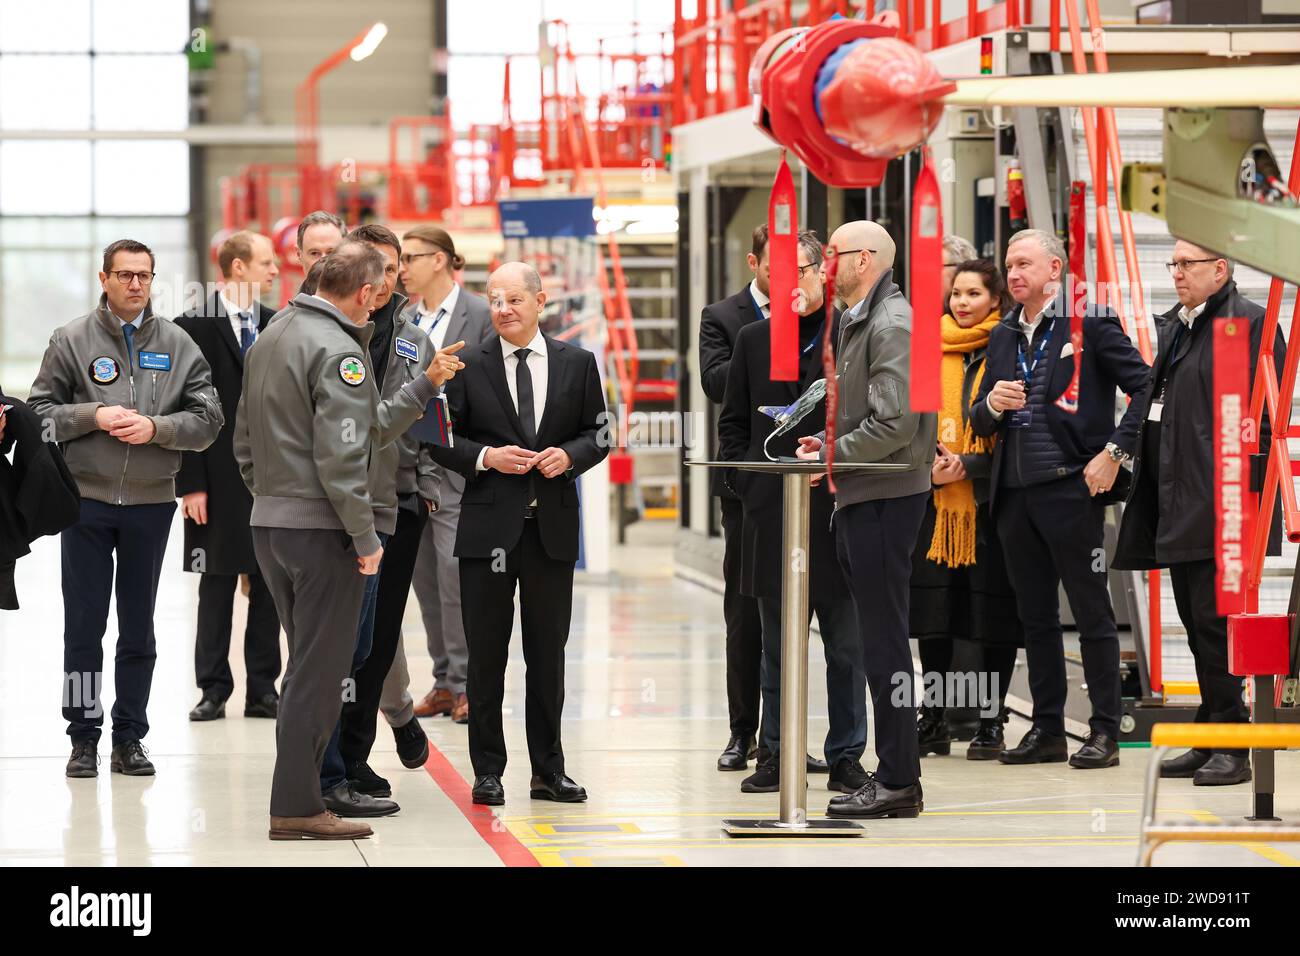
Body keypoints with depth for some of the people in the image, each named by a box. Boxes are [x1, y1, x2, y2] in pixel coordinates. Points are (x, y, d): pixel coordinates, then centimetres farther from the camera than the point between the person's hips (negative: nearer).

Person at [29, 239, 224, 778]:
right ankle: (83, 738, 10)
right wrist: (92, 416, -15)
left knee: (138, 628, 8)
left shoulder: (178, 346, 5)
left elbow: (208, 420, 2)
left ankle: (130, 738, 15)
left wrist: (156, 427, -14)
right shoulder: (71, 341, 1)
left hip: (150, 505, 1)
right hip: (87, 499, -1)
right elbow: (39, 411, 0)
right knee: (84, 626, 2)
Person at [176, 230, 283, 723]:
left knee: (269, 585, 6)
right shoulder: (195, 327, -4)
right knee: (217, 586, 2)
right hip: (220, 478, -4)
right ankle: (213, 689, 9)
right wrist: (192, 484, -10)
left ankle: (263, 689, 12)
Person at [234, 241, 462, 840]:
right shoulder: (339, 351, -15)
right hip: (321, 529, -9)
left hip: (269, 523, 9)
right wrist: (366, 538, -15)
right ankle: (298, 807, -2)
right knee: (320, 671, -3)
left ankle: (296, 794, 18)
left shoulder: (271, 338, 14)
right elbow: (340, 457, -20)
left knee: (306, 665, 16)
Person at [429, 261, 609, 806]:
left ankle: (548, 768, 16)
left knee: (548, 652, 7)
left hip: (552, 525, 1)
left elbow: (598, 433, 10)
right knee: (486, 654, 2)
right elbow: (442, 440, 2)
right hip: (489, 525, -1)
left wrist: (569, 455, -10)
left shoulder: (576, 364, 6)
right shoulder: (468, 367, 1)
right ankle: (488, 770, 9)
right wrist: (486, 457, -15)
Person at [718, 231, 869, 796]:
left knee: (846, 648, 2)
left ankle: (846, 758, 10)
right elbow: (733, 424, 13)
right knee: (776, 647, 8)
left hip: (839, 512, -2)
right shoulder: (753, 340, 11)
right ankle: (775, 755, 14)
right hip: (771, 513, 2)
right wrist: (748, 484, 2)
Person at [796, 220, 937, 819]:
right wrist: (830, 443, 12)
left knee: (883, 641, -8)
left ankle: (898, 781, -5)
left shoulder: (891, 325, -13)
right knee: (879, 640, 11)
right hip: (862, 498, 10)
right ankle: (894, 774, 15)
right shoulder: (858, 322, 19)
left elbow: (894, 423, -21)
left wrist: (832, 457, -13)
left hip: (886, 497, -10)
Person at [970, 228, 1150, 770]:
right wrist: (992, 405, -3)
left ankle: (1104, 732, 1)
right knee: (1036, 617, 10)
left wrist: (1114, 451, -14)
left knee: (1092, 613, -2)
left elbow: (1147, 388, -8)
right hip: (1014, 494, 7)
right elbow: (980, 424, 19)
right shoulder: (1004, 336, 15)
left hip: (1071, 487, -7)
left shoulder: (1091, 323, -4)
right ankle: (1047, 730, 16)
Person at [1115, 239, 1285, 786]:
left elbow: (1260, 417, -13)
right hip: (1178, 505, 9)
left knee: (1212, 622, -11)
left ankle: (1230, 747, -6)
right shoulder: (1171, 327, 19)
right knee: (1197, 624, 11)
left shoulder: (1249, 324, -7)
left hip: (1217, 505, -9)